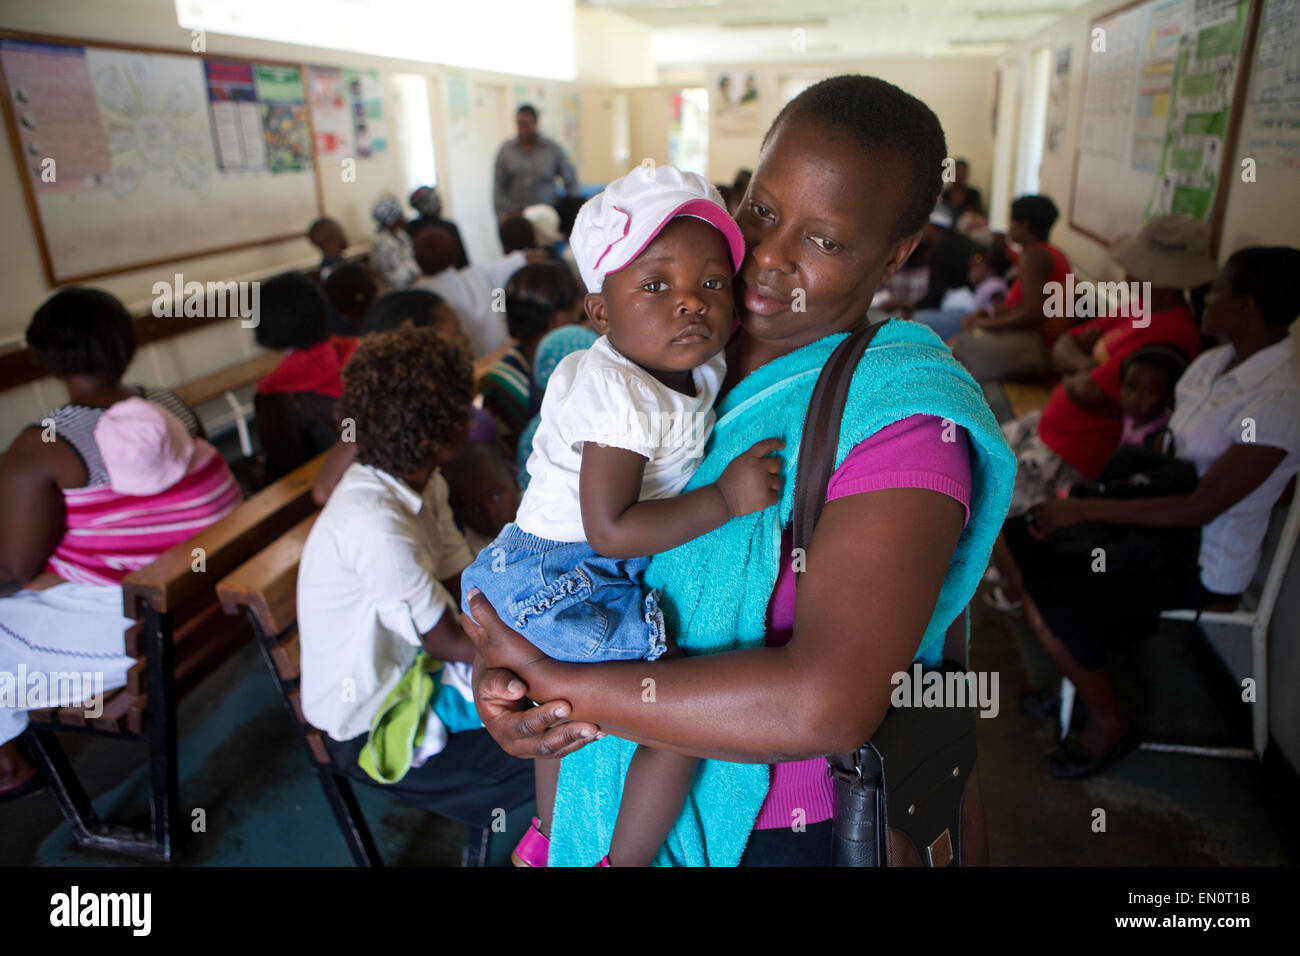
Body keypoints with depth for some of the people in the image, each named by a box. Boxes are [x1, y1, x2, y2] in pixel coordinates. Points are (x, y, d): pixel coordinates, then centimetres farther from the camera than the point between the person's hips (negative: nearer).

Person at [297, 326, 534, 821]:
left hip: (407, 663, 8)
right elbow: (449, 643, -24)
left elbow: (467, 586, -2)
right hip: (371, 723, -8)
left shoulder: (419, 483, -6)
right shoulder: (375, 524, -33)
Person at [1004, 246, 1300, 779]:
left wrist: (1085, 509, -27)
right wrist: (1077, 494, -3)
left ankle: (1109, 724, 8)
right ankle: (1080, 673, 16)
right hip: (1164, 521, 9)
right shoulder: (1212, 363, 2)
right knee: (1019, 542, 1)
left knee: (1047, 611, -19)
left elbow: (1201, 508, -29)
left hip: (1202, 568, -9)